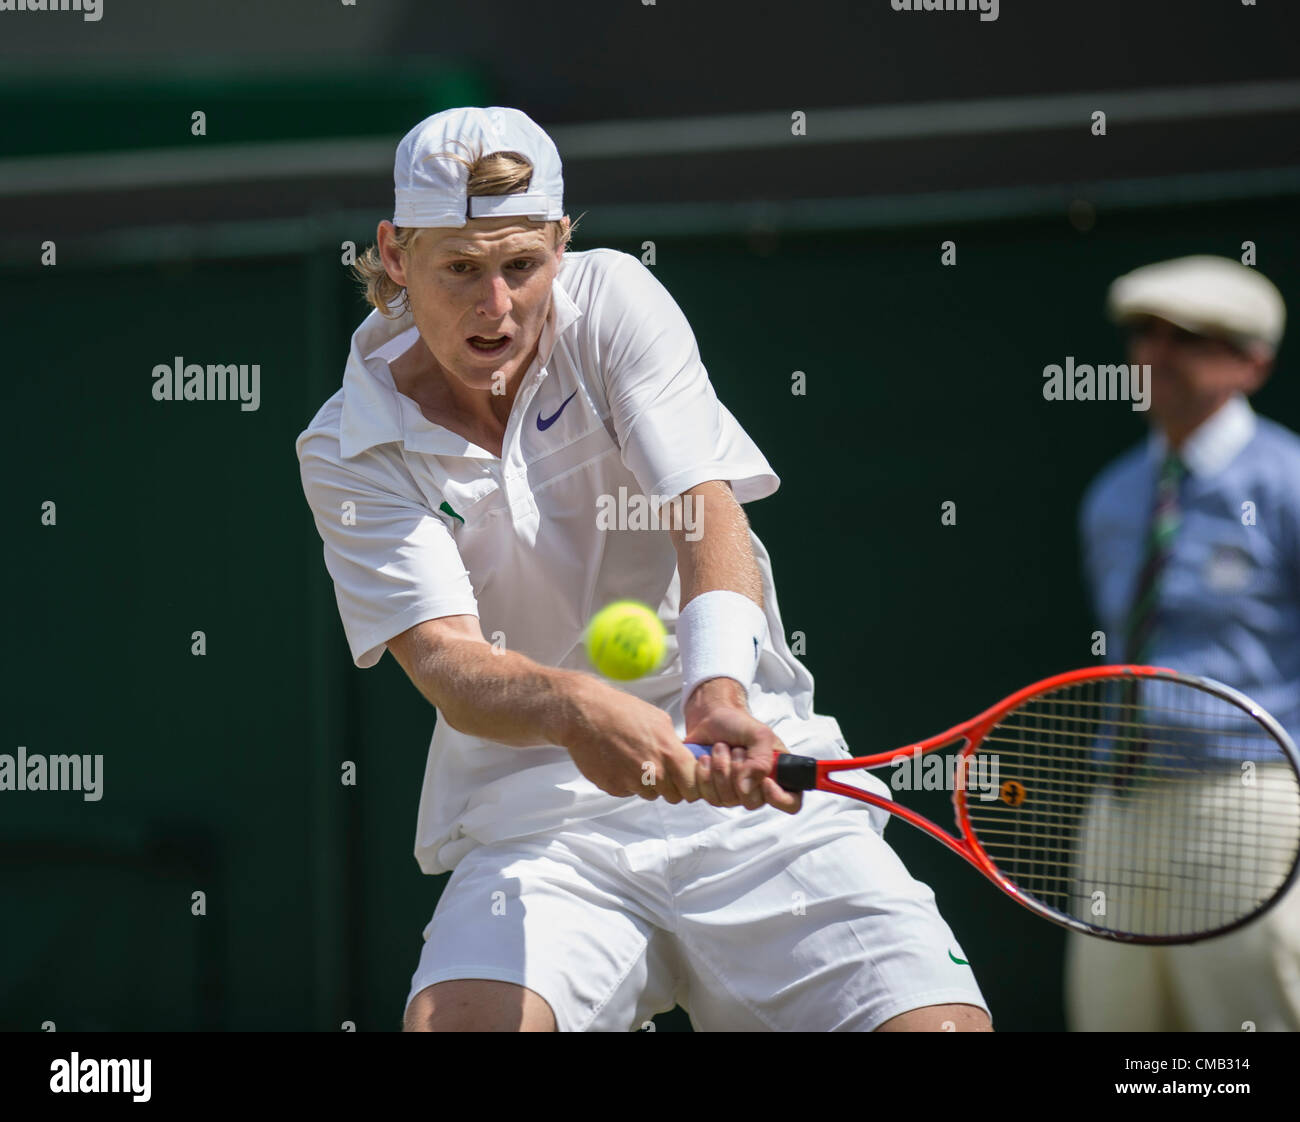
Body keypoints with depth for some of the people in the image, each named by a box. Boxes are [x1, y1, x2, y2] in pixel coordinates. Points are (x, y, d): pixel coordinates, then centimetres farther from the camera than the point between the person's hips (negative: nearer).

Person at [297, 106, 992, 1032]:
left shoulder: (613, 299, 0)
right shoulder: (348, 453, -2)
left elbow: (709, 513, -13)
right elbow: (446, 661, -16)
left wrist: (719, 695, -33)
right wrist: (572, 708, -40)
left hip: (751, 784, 0)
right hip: (535, 824, 0)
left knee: (940, 1024, -21)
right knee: (451, 1025, -30)